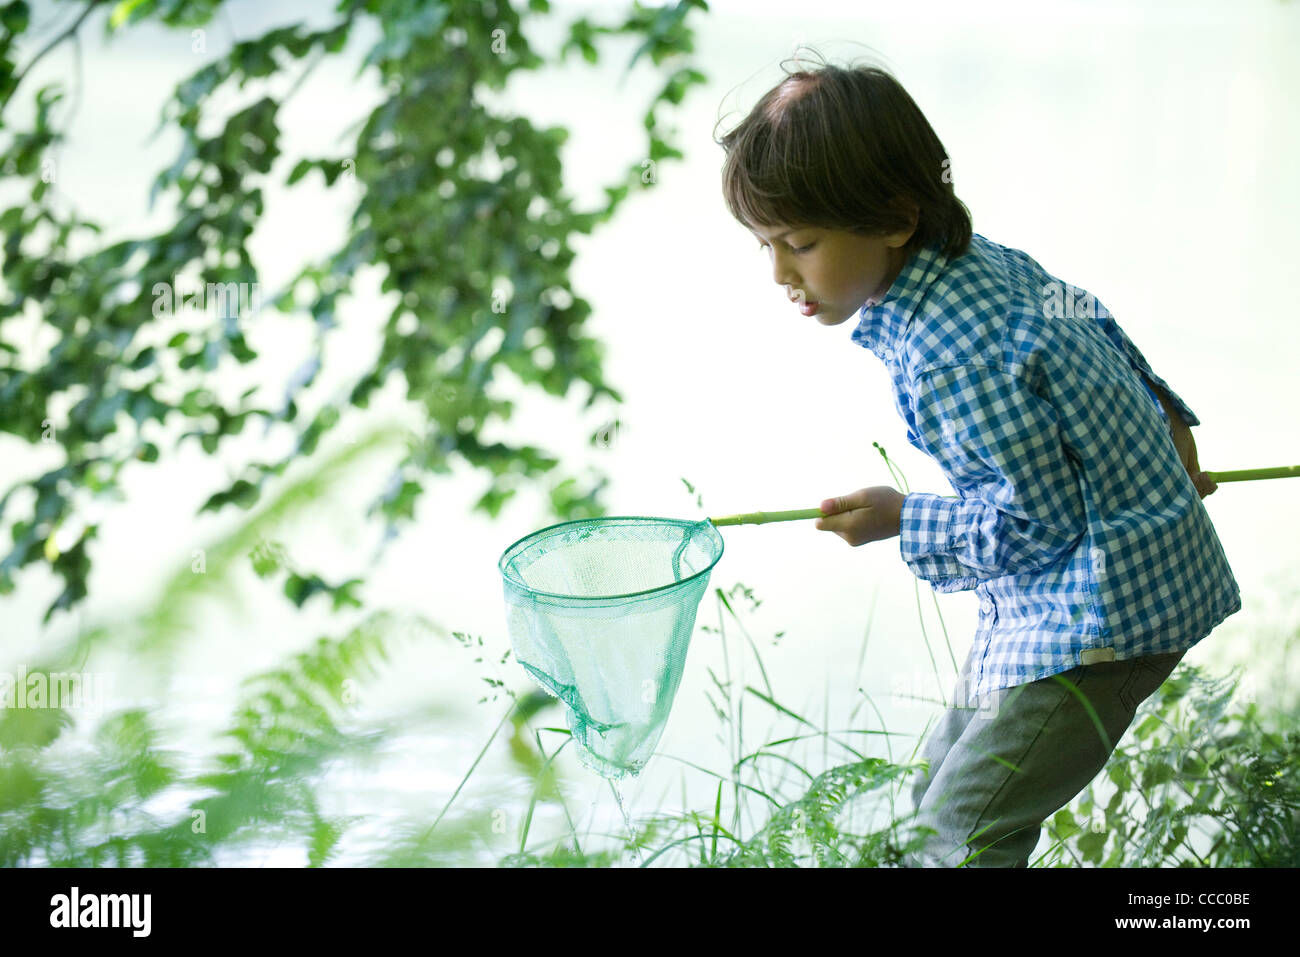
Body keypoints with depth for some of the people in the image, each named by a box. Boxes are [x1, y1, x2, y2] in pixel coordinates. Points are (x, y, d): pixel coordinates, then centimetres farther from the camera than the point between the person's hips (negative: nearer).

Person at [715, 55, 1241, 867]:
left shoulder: (952, 358, -32)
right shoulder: (979, 256, -1)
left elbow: (1038, 523, -25)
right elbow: (1102, 330, 15)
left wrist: (903, 520, -11)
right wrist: (1164, 429, 30)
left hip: (1106, 612, -10)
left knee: (962, 834, -8)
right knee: (944, 790, 21)